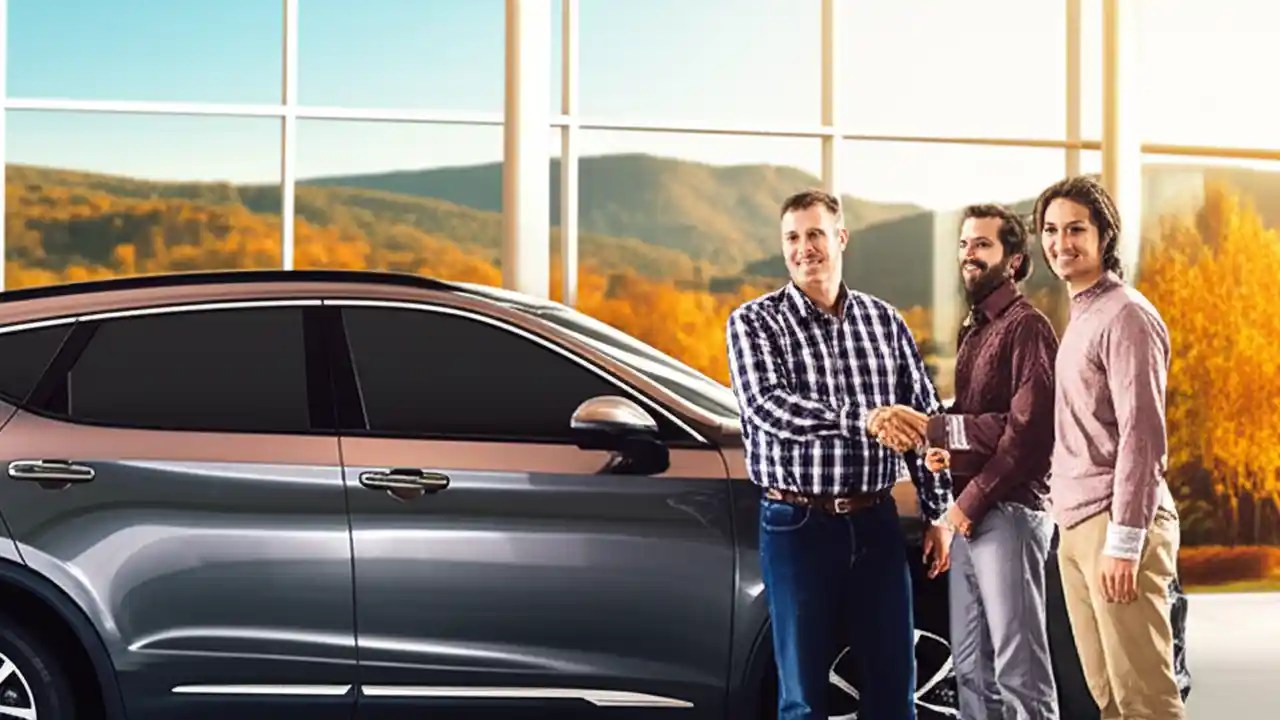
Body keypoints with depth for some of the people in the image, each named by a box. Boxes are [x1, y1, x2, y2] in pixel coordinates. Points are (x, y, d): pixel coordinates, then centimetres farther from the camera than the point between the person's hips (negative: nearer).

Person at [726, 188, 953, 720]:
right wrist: (862, 420, -29)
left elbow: (926, 417, 12)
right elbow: (767, 405, -17)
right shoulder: (753, 322, -2)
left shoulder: (883, 320, 9)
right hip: (798, 524, -3)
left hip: (876, 523, 3)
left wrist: (937, 513, 9)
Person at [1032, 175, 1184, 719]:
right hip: (1076, 528, 9)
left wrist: (1123, 540, -19)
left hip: (1115, 524, -9)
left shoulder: (1125, 316, -10)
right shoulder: (1080, 316, 18)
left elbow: (1141, 434, -16)